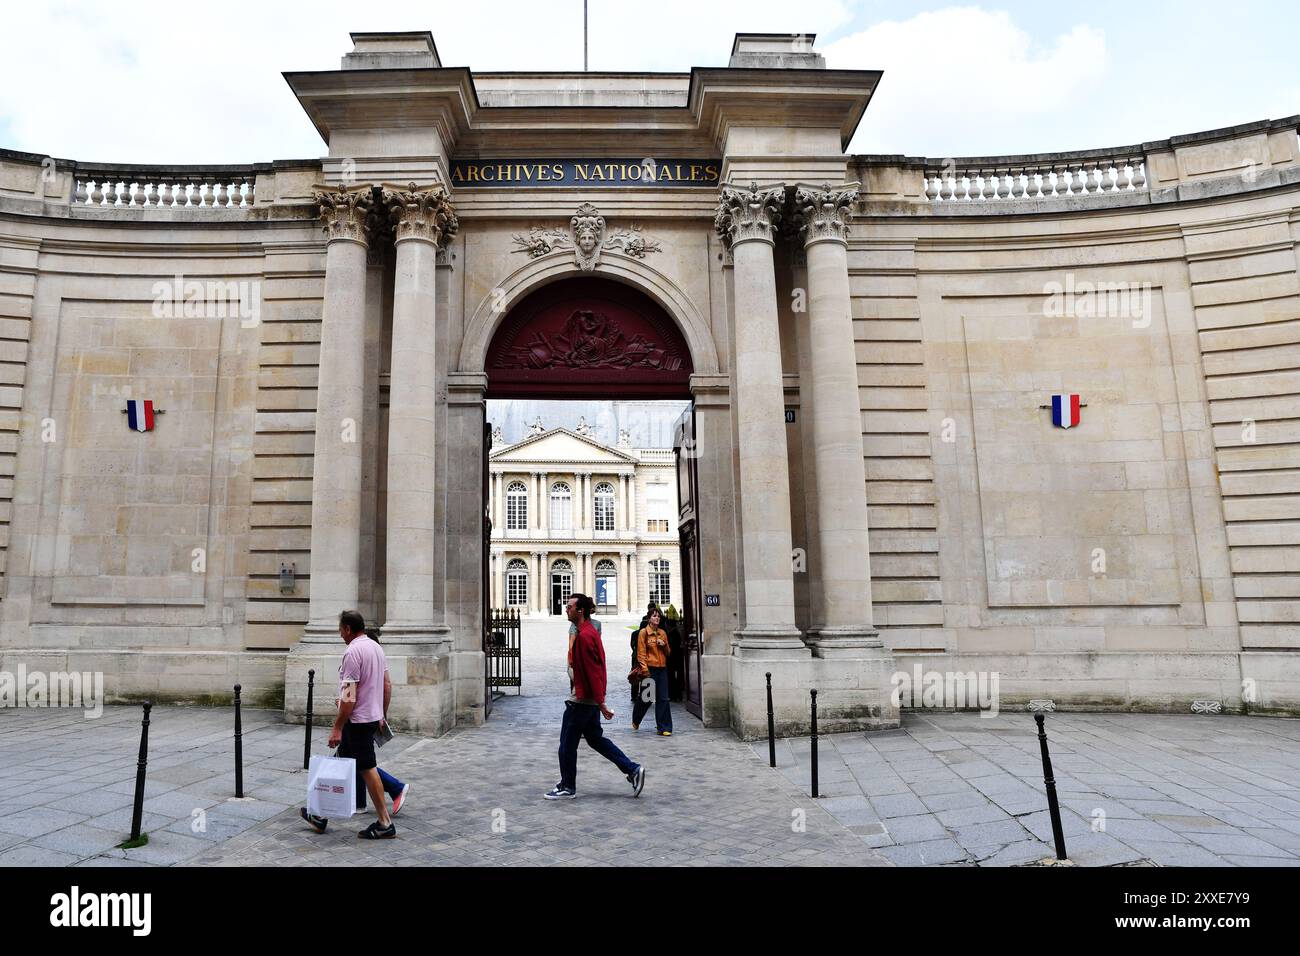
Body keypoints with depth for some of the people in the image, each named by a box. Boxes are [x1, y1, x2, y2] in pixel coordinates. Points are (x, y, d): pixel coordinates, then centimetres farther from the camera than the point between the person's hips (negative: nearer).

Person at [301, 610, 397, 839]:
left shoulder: (353, 652, -19)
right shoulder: (376, 647, 10)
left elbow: (349, 696, -22)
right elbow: (387, 685, 15)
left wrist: (337, 727, -17)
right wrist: (382, 715, 23)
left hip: (358, 720, -9)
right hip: (373, 717, 10)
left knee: (368, 769, -2)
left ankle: (385, 824, 4)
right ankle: (321, 816, 27)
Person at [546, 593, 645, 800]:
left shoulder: (584, 636, -19)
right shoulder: (591, 631, 12)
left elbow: (593, 671, -22)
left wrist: (601, 702, -23)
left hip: (582, 699, -10)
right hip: (590, 699, 10)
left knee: (567, 744, 4)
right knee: (595, 738, 17)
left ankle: (567, 788, 16)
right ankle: (633, 770, 15)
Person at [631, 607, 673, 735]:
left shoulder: (662, 633, 11)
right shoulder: (643, 632, -4)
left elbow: (668, 652, 19)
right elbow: (641, 653, -7)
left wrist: (664, 645, -2)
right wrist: (645, 670, -14)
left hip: (662, 668, 4)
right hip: (650, 668, -4)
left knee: (663, 699, 0)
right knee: (646, 697, 7)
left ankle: (664, 728, 3)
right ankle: (636, 721, 33)